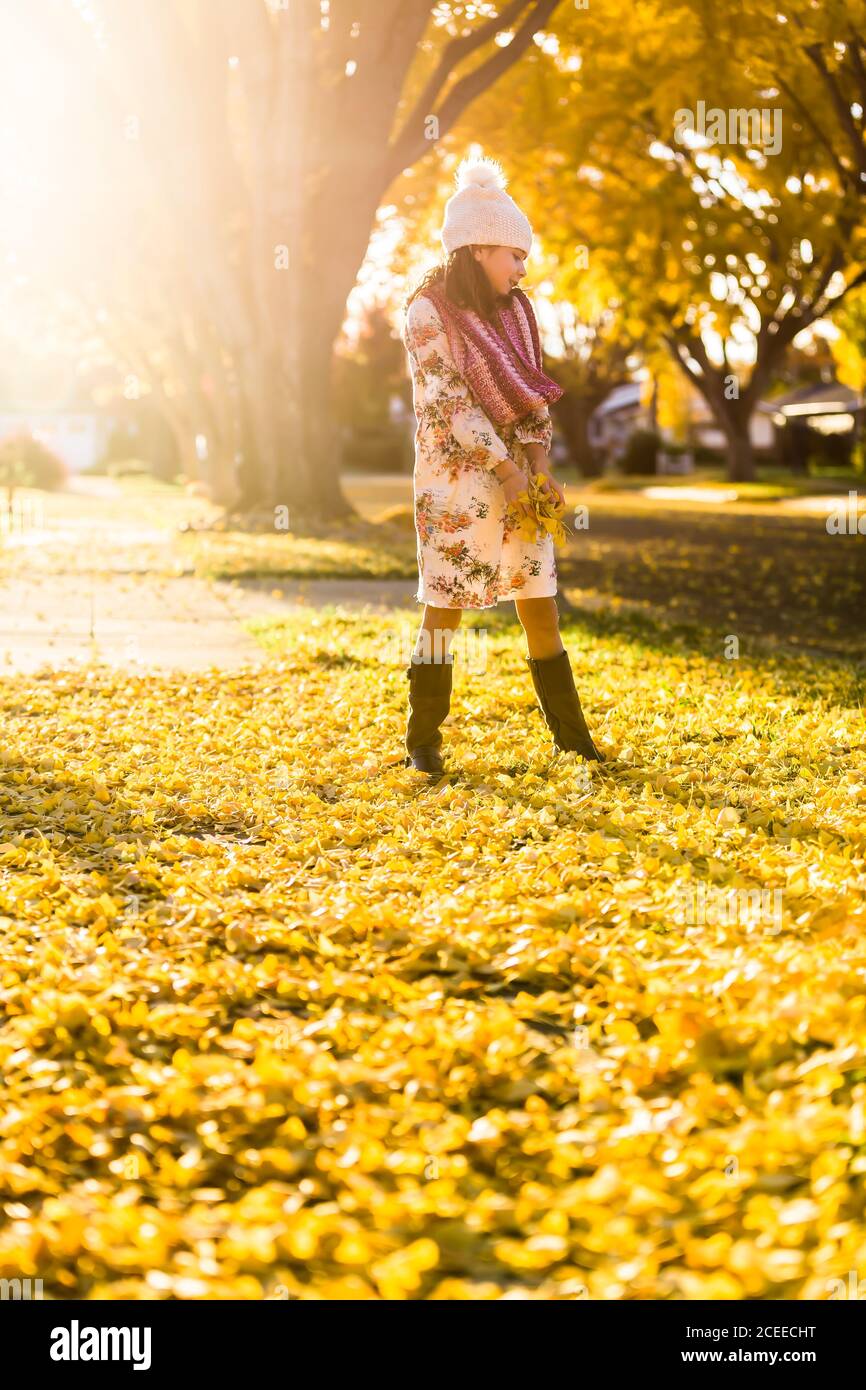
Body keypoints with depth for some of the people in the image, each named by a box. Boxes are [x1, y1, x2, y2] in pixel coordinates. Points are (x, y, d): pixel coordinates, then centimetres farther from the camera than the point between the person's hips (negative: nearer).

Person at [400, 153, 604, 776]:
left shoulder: (514, 310, 10)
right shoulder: (427, 312, -9)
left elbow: (532, 392, 9)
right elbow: (450, 402, -15)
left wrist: (539, 465, -5)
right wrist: (507, 471, -17)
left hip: (515, 474, 6)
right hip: (454, 476, -6)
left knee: (540, 598, 7)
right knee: (445, 605, -2)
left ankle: (568, 728, 16)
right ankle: (423, 739, 8)